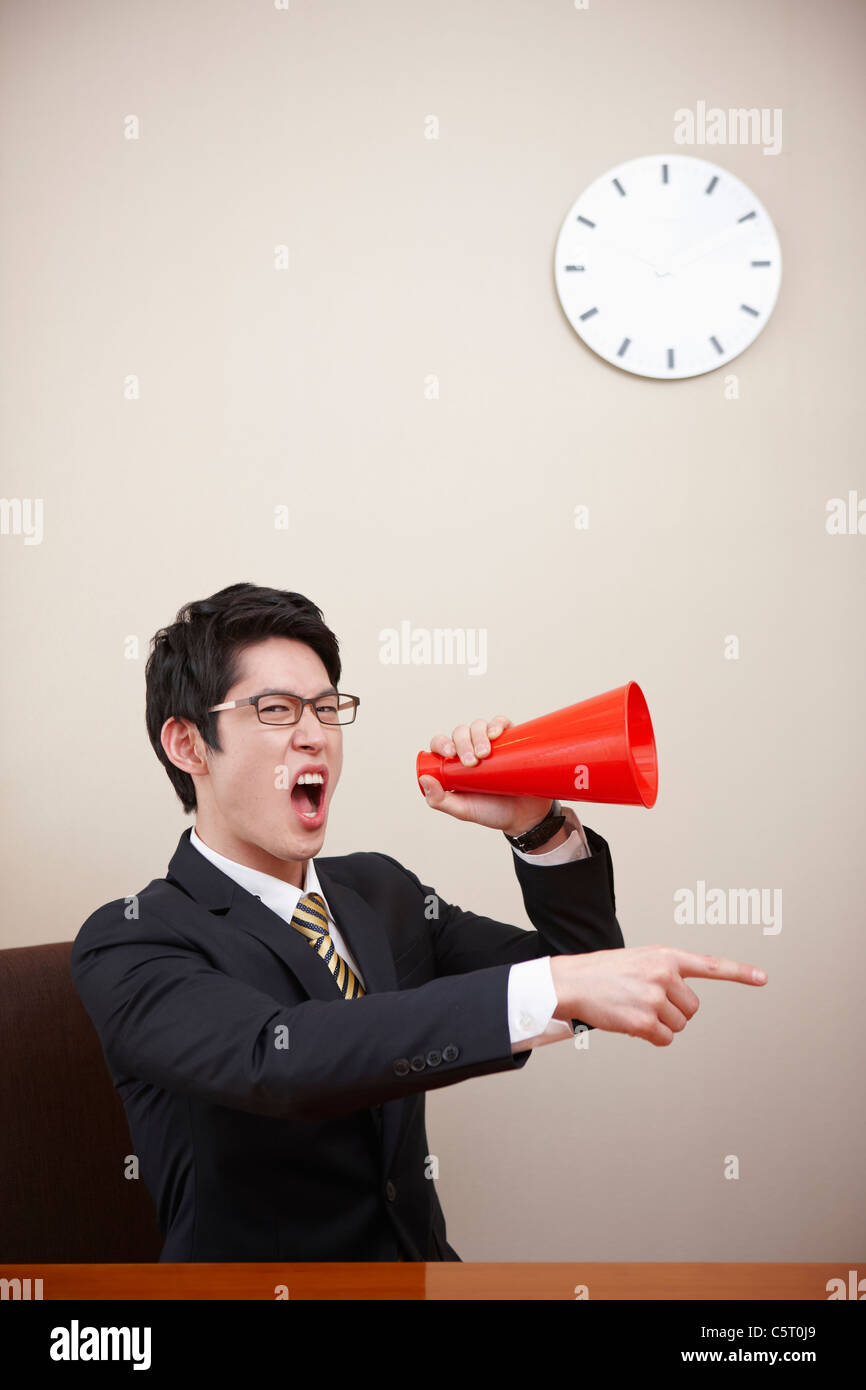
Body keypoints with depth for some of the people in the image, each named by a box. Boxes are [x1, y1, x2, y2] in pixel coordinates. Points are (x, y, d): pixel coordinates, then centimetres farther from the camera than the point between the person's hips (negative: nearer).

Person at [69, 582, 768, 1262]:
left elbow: (585, 972, 7)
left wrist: (539, 825, -10)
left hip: (421, 1252, 4)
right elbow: (277, 1060, -31)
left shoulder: (382, 891, 8)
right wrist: (558, 987, -36)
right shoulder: (129, 944, -12)